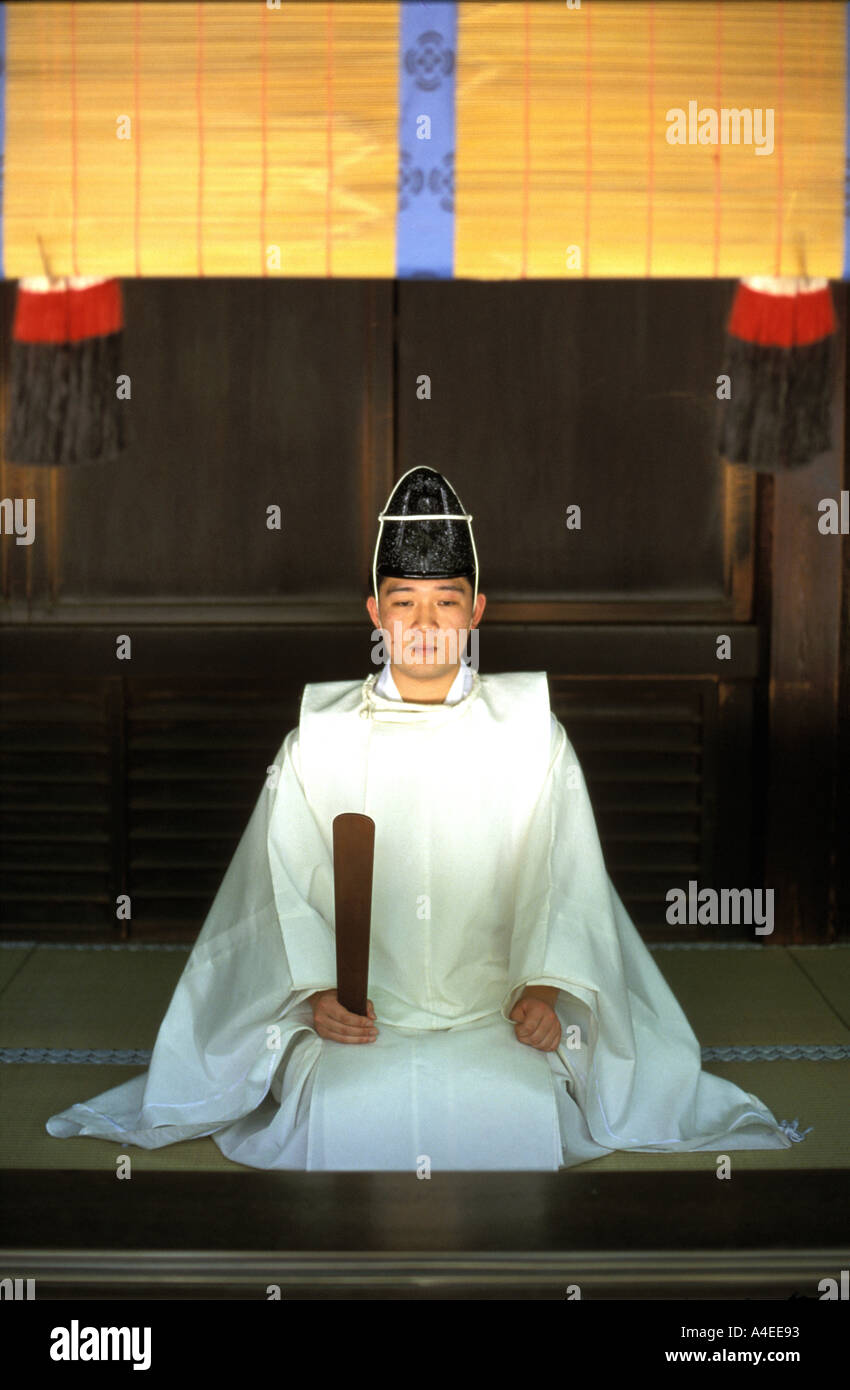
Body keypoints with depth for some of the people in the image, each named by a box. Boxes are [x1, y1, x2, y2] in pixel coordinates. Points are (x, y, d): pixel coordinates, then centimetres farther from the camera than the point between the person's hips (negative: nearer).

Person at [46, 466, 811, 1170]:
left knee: (520, 1109, -28)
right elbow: (286, 883, 4)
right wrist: (317, 987, -12)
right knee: (343, 1110, -28)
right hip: (359, 1017, 0)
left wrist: (545, 986, -13)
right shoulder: (319, 737, 8)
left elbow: (564, 877, 2)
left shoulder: (532, 734, 8)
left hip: (498, 1018, 0)